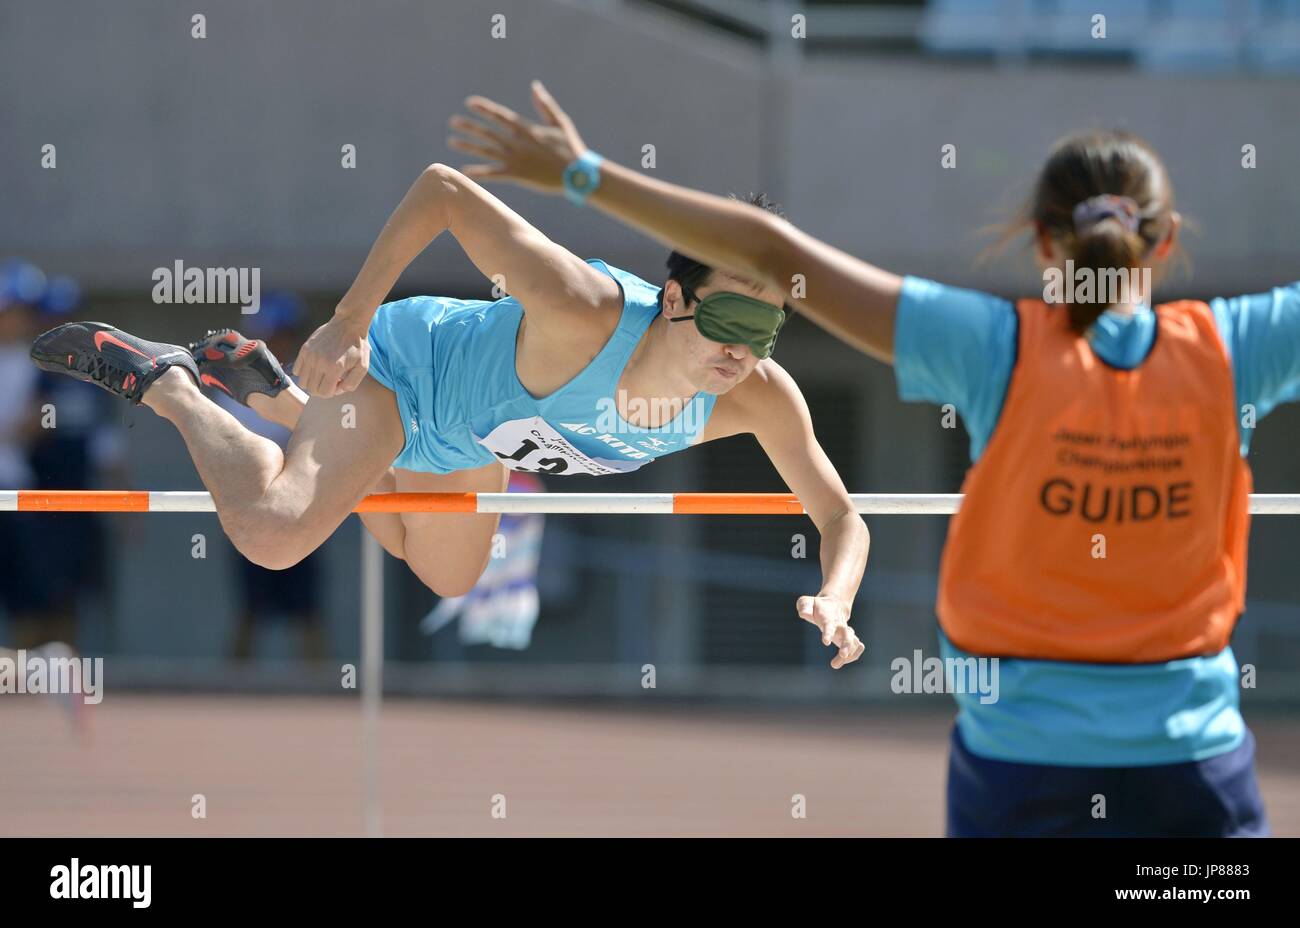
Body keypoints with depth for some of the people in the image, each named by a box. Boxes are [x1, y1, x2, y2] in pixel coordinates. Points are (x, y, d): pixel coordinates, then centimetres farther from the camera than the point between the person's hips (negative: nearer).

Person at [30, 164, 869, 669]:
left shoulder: (757, 397, -28)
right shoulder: (587, 313, -44)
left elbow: (842, 520, -17)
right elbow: (443, 187, -37)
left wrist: (833, 602, -38)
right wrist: (349, 321, -37)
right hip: (404, 362, -7)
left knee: (448, 579, 33)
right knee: (272, 534, -31)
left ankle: (264, 384, 42)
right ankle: (162, 381, 0)